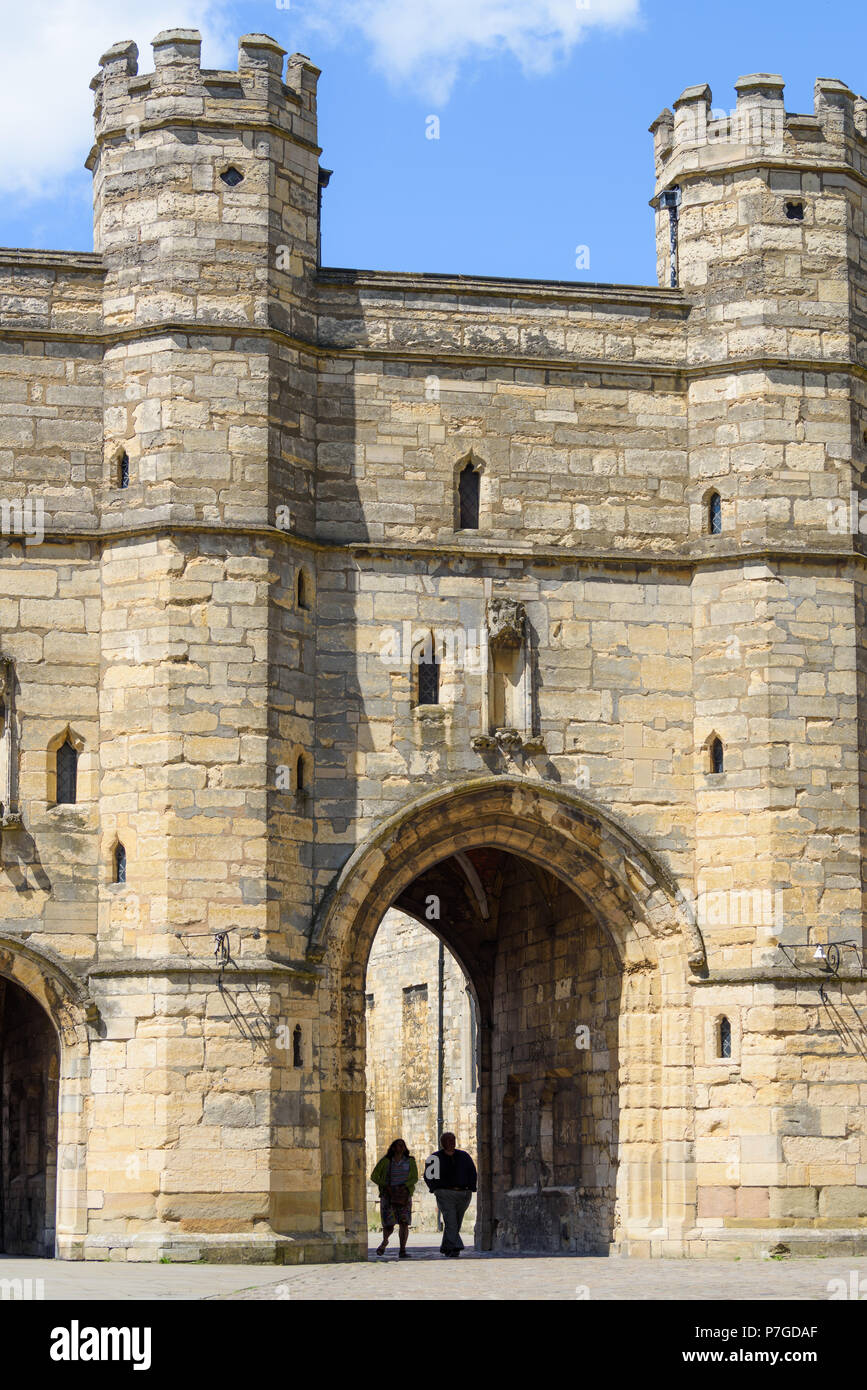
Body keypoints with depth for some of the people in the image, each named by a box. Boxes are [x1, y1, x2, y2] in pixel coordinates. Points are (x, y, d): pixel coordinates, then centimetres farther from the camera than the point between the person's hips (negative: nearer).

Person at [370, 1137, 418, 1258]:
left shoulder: (410, 1161, 6)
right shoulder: (385, 1161, 3)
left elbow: (414, 1178, 0)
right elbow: (374, 1176, 2)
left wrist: (404, 1186, -17)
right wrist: (386, 1186, -11)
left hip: (404, 1196, 1)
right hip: (388, 1196, -1)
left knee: (404, 1222, -15)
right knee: (388, 1225, -5)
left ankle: (402, 1251, -11)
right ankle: (385, 1241, 28)